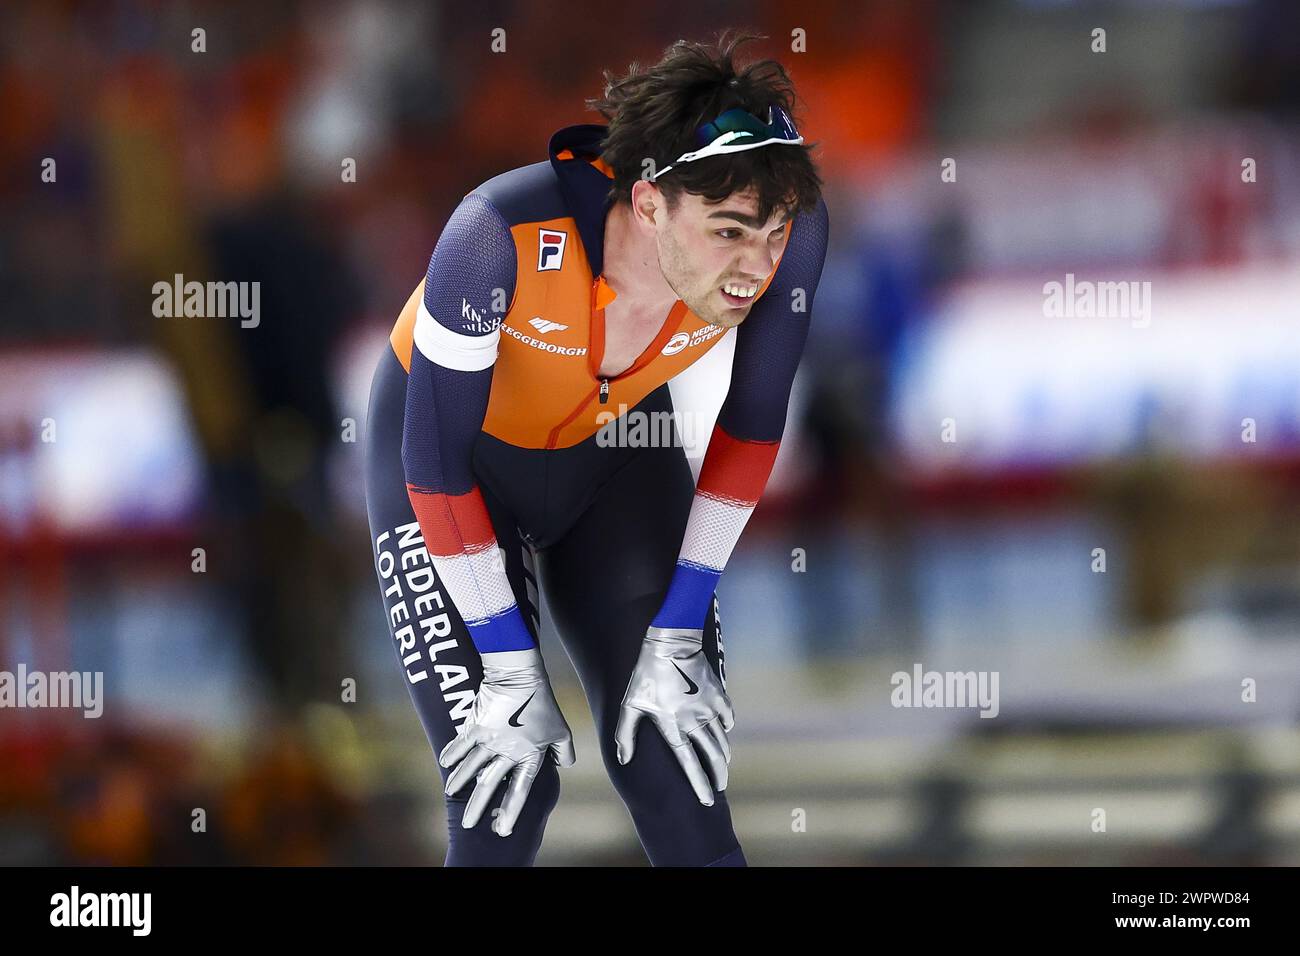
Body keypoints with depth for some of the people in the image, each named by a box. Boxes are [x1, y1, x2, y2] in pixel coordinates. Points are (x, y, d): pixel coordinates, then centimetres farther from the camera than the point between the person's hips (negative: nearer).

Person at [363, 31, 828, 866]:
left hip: (617, 451, 3)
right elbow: (436, 459, -27)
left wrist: (677, 637, -11)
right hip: (461, 464, -3)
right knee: (506, 791, -13)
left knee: (679, 781, -6)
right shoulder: (507, 233, -40)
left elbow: (752, 425, -11)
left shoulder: (786, 232, -29)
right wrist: (510, 671, -22)